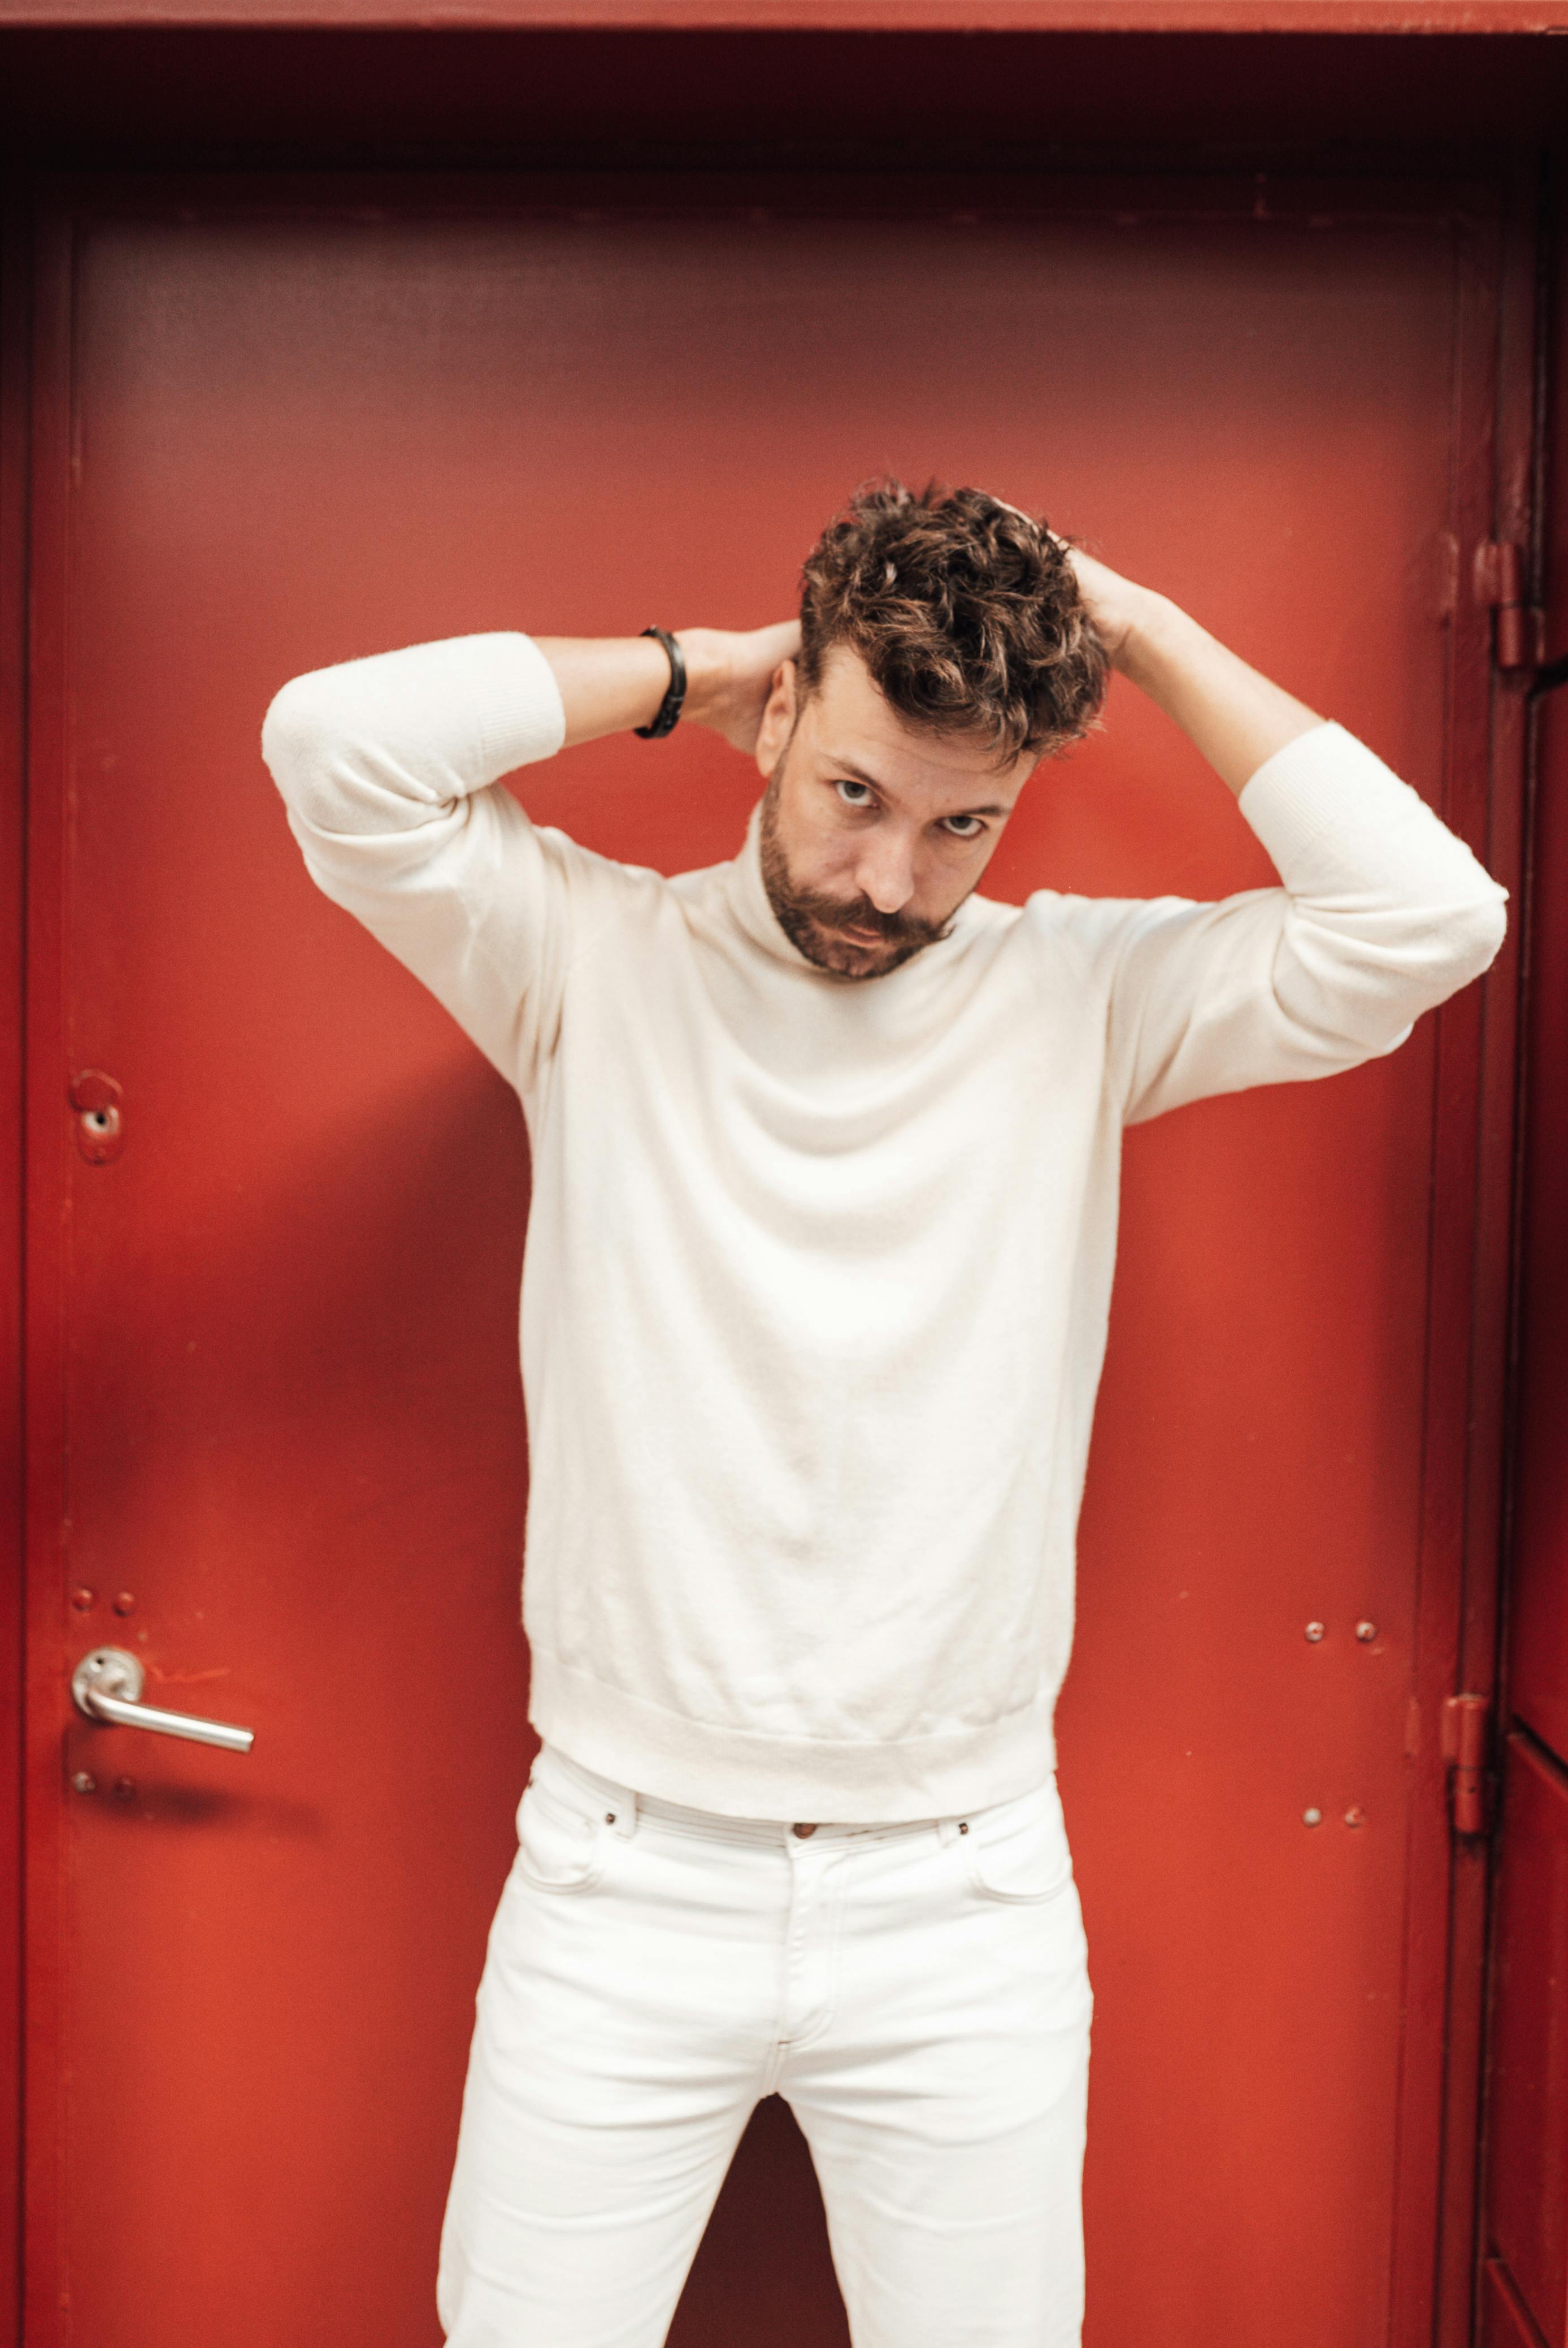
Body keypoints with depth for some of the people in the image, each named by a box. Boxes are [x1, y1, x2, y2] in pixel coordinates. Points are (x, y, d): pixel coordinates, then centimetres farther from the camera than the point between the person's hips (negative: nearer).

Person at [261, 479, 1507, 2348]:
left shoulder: (1084, 993, -2)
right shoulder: (598, 959, -4)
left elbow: (1426, 915, -14)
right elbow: (331, 741, -17)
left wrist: (1143, 634, -7)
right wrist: (686, 668, -8)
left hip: (964, 1904, 1)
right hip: (621, 1876, 0)